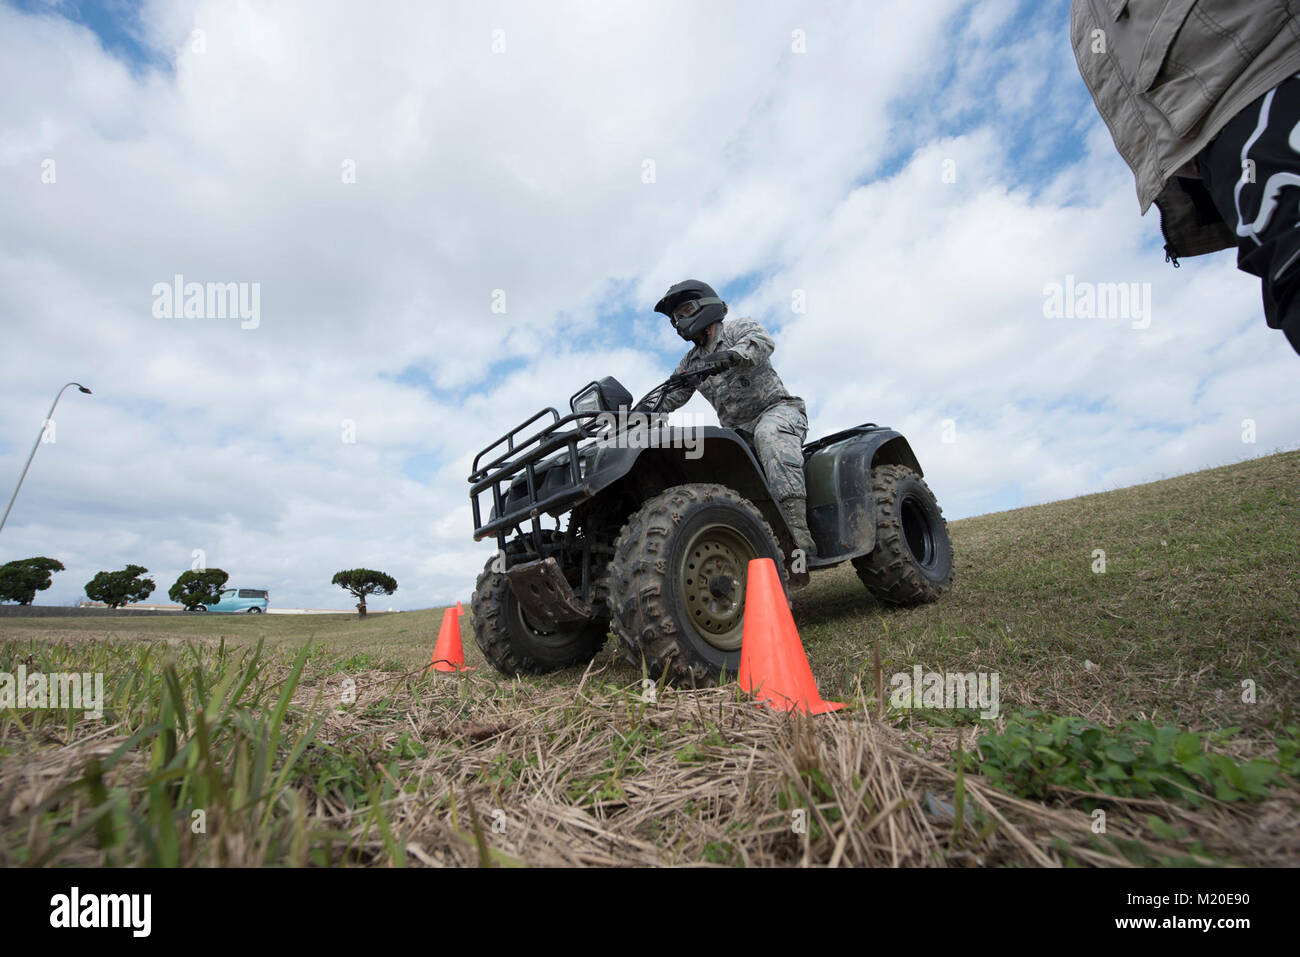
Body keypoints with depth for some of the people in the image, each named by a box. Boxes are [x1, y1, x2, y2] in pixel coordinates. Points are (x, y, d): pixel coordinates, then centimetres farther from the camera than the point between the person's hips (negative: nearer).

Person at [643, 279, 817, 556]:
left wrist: (733, 355, -43)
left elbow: (762, 341, -21)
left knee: (769, 432, -41)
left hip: (778, 409, -6)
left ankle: (797, 526, -51)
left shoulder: (738, 328, 2)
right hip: (739, 431, 6)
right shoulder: (690, 362, 19)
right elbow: (669, 396, 13)